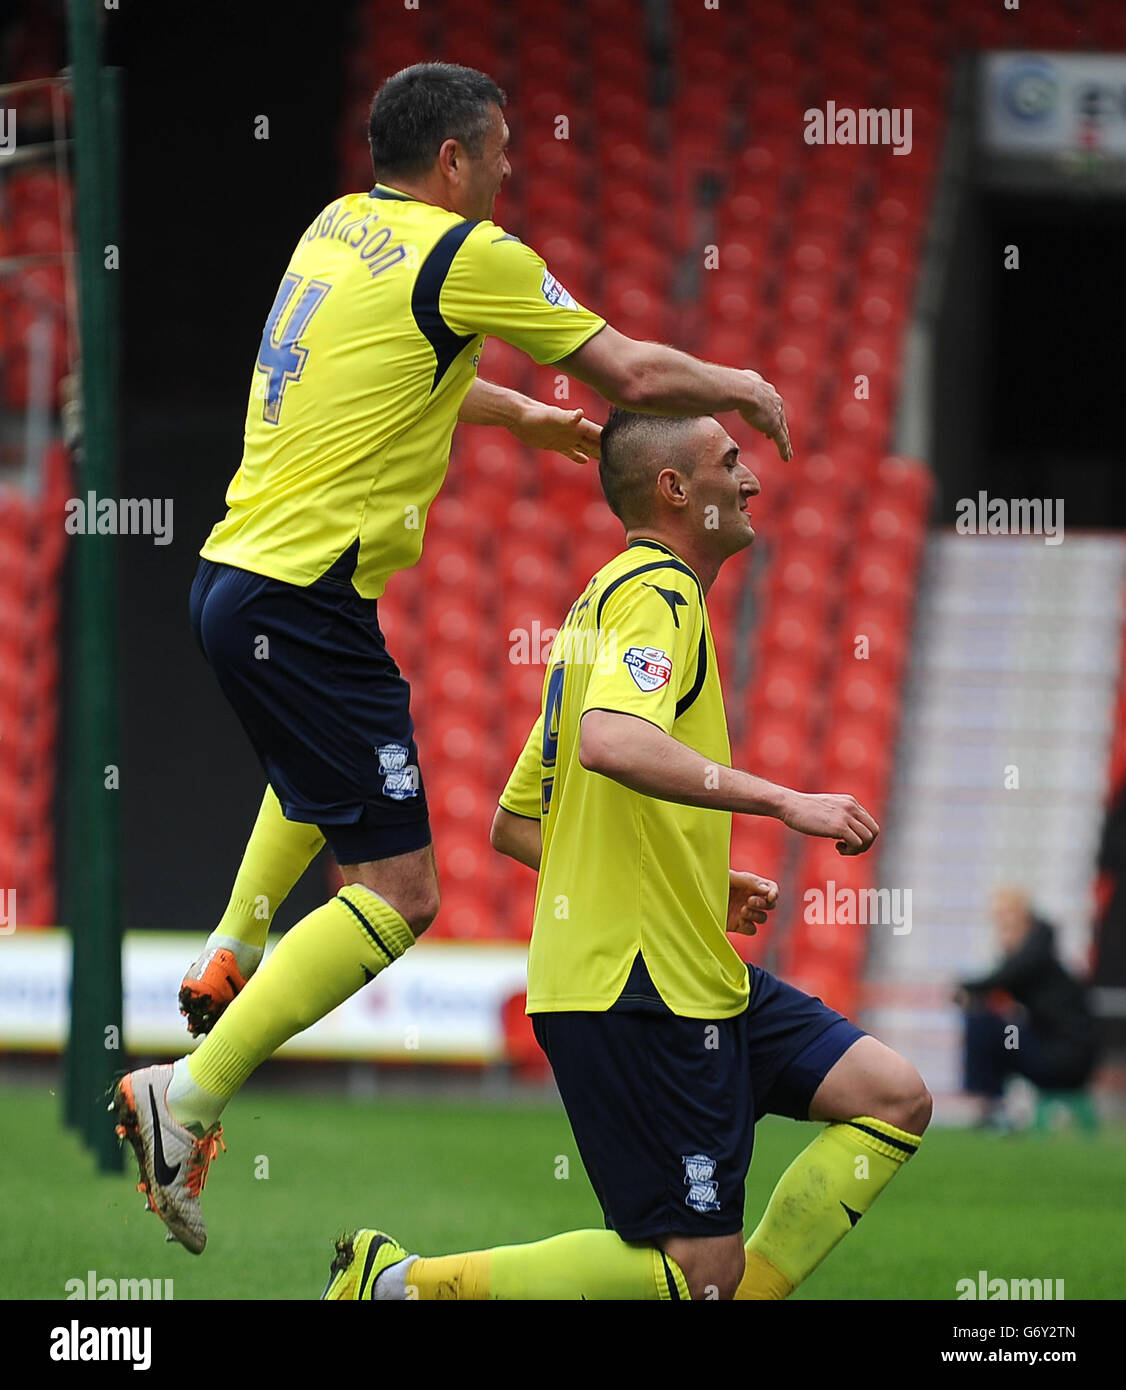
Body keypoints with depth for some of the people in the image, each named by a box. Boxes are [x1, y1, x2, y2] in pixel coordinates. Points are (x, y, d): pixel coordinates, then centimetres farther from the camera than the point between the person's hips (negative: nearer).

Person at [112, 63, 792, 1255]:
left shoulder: (340, 227, 14)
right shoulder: (467, 256, -10)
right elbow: (633, 374, -5)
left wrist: (528, 417, 44)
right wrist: (740, 388, 14)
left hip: (232, 573, 9)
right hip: (303, 603, -9)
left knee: (321, 758, 41)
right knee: (397, 893, -8)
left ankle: (229, 959, 33)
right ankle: (190, 1095, -16)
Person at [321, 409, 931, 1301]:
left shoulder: (608, 601, 21)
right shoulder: (656, 592, -11)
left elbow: (515, 825, 24)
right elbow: (610, 741, -33)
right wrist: (783, 800, -30)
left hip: (693, 974, 10)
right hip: (638, 988, -10)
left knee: (894, 1098, 6)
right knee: (699, 1271, -9)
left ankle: (749, 1294, 6)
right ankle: (400, 1284, -4)